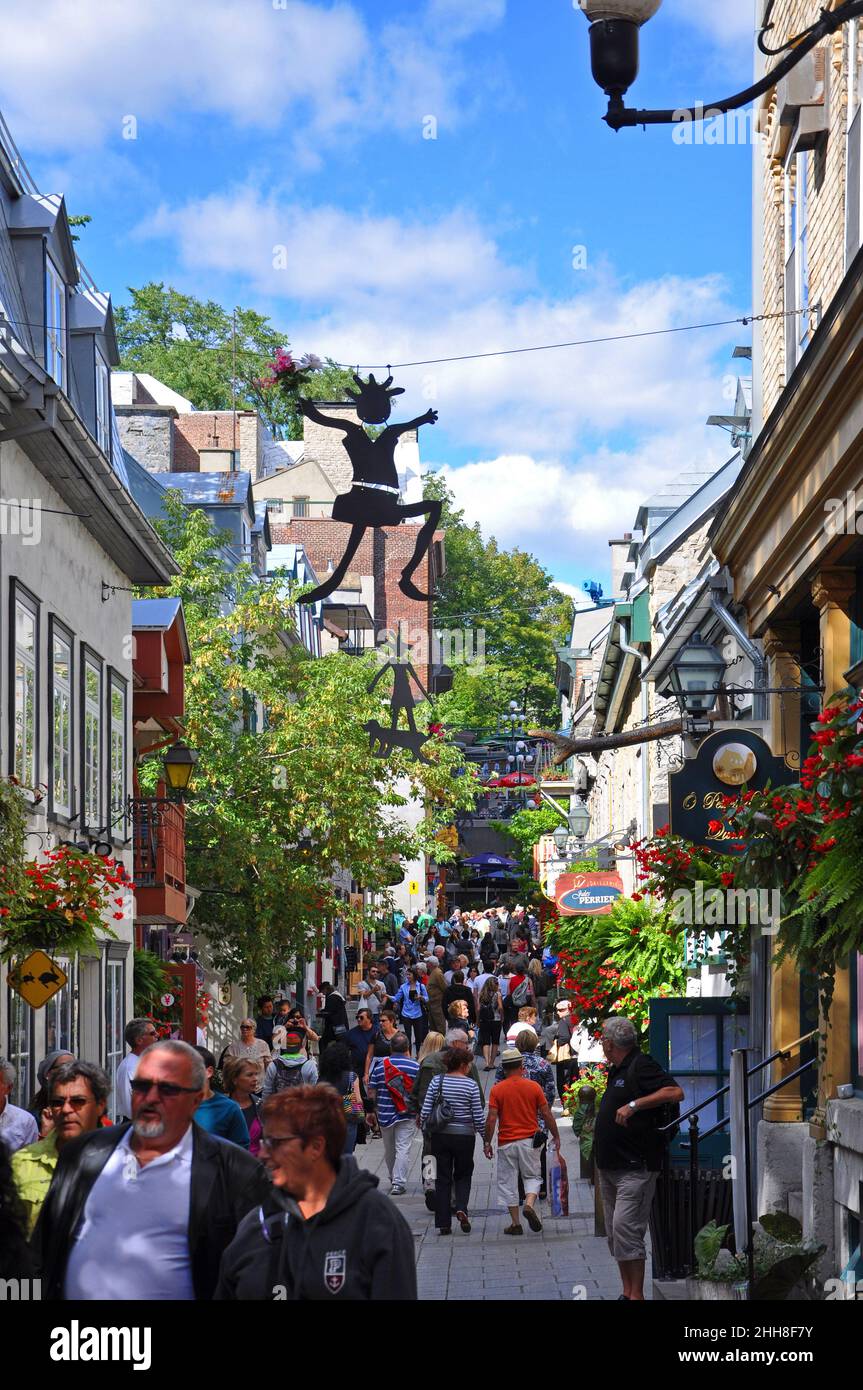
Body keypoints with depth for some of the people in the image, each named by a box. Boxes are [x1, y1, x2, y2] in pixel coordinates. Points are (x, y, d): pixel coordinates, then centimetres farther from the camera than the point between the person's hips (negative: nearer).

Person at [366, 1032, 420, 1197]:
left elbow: (371, 1093, -1)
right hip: (407, 1115, -2)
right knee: (403, 1148, -1)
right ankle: (398, 1182, -8)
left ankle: (393, 1178, 33)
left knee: (389, 1149, 17)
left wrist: (372, 1111, 14)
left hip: (385, 1114, 2)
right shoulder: (415, 1066, -6)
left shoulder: (380, 1065, -2)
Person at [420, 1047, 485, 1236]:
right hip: (464, 1135, -2)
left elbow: (425, 1113, -2)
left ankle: (443, 1223, 6)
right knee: (463, 1175, 17)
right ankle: (461, 1208, -8)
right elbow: (478, 1117, -7)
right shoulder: (471, 1085, -8)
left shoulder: (437, 1082, -2)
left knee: (443, 1178, 8)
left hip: (440, 1135, 2)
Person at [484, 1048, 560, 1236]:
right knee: (532, 1176, 14)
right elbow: (547, 1115, 0)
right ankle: (530, 1204, -13)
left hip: (506, 1142, -1)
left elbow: (491, 1119, -9)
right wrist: (556, 1137, 11)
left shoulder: (497, 1090, -5)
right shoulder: (533, 1087, -3)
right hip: (529, 1141, 1)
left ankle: (515, 1223, 7)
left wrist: (487, 1143, 0)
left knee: (508, 1182, 8)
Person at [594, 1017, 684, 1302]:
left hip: (635, 1168, -10)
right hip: (610, 1168, 10)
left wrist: (634, 1105, -28)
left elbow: (675, 1093, -25)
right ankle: (627, 1293, 14)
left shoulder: (641, 1066, -12)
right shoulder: (616, 1071, 17)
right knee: (614, 1233, 10)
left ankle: (637, 1296, -12)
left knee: (625, 1228, -15)